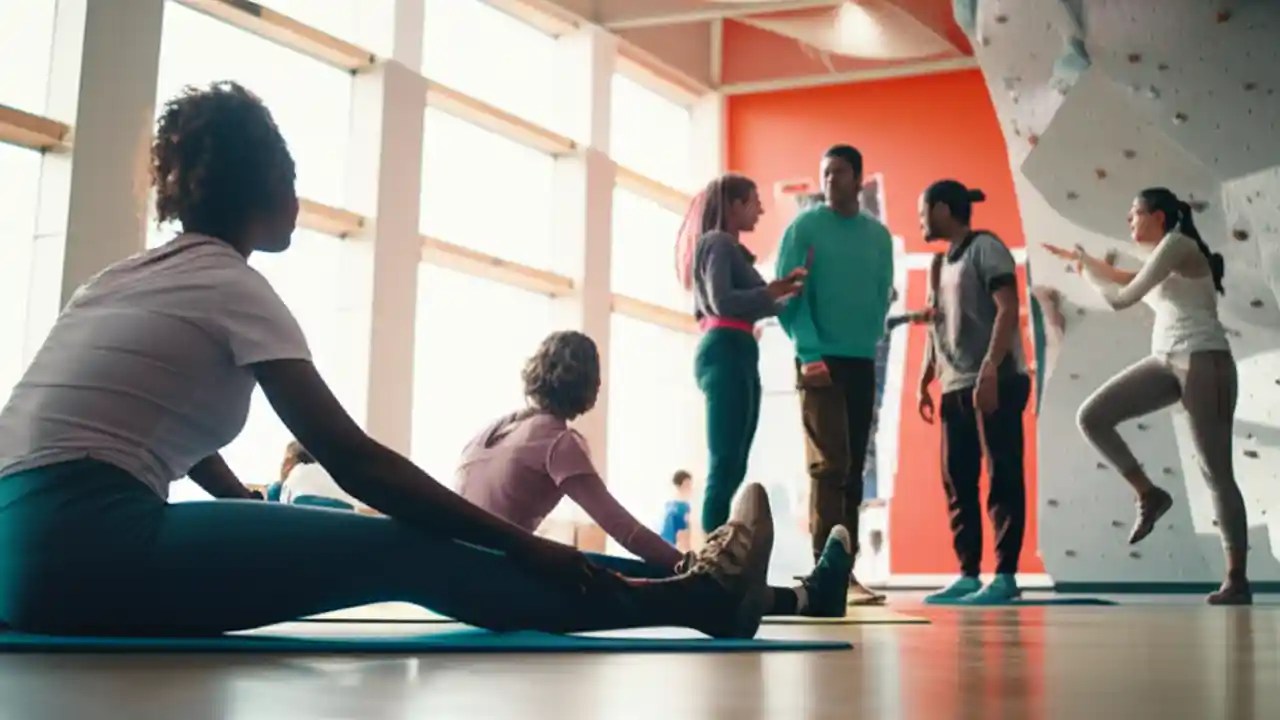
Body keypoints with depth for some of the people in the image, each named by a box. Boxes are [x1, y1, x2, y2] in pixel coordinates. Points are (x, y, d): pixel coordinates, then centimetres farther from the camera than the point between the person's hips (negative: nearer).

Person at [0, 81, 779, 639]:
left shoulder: (143, 272, 19)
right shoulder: (233, 287, -6)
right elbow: (355, 459, -10)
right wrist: (523, 544, -8)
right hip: (83, 547, -8)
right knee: (406, 554, -8)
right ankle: (687, 598, -1)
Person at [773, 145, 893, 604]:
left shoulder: (879, 235, 11)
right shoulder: (804, 228, -3)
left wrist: (870, 341, 6)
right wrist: (810, 352, -17)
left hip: (863, 363, 5)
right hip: (820, 361, -5)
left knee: (853, 468, 7)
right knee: (830, 465, -11)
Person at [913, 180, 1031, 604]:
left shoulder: (985, 247, -4)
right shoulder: (941, 263, 19)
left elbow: (1008, 309, -14)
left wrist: (989, 370, -22)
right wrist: (924, 382, 17)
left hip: (996, 382, -8)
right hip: (956, 388, 9)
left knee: (1003, 478, -5)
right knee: (957, 482, 6)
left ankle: (1005, 576, -3)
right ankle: (967, 574, 11)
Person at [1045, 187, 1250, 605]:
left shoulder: (1177, 244, -7)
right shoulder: (1162, 257, 20)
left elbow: (1122, 297, -10)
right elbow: (1123, 279, 40)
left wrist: (1086, 272, 6)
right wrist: (1083, 258, 31)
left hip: (1204, 360, -9)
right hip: (1166, 361, 9)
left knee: (1216, 471, -8)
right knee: (1092, 417, -6)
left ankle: (1237, 579, -5)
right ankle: (1149, 494, 4)